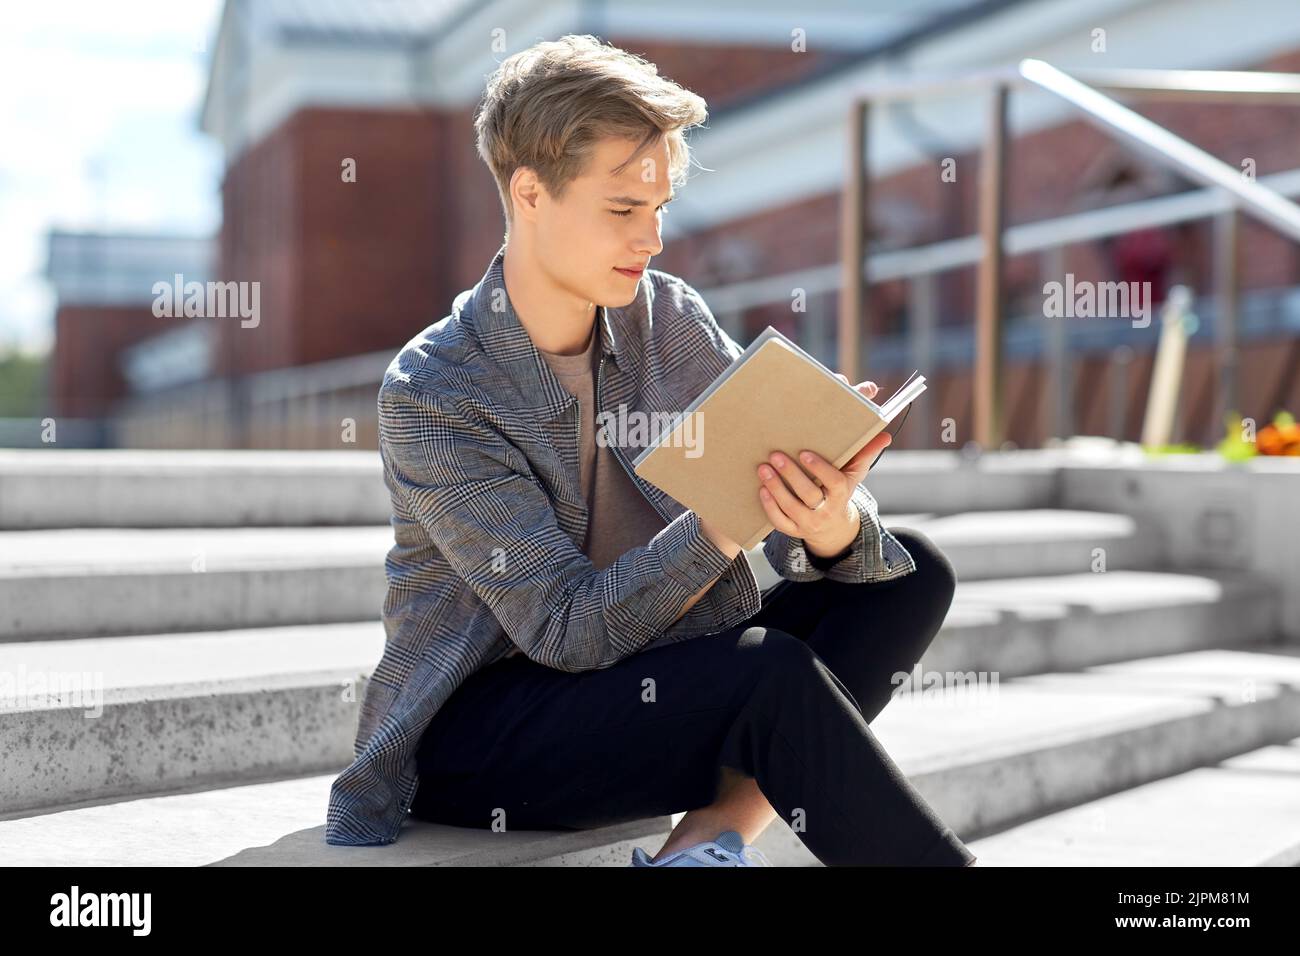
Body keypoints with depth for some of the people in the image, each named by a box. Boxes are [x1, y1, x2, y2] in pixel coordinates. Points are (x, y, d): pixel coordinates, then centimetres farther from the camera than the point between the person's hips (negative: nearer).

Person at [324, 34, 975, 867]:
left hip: (646, 683, 6)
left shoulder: (671, 321, -1)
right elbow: (568, 627, -22)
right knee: (770, 674, -31)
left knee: (912, 571, -9)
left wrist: (837, 528, -31)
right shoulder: (431, 393, -17)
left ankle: (714, 830, -20)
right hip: (478, 735, -6)